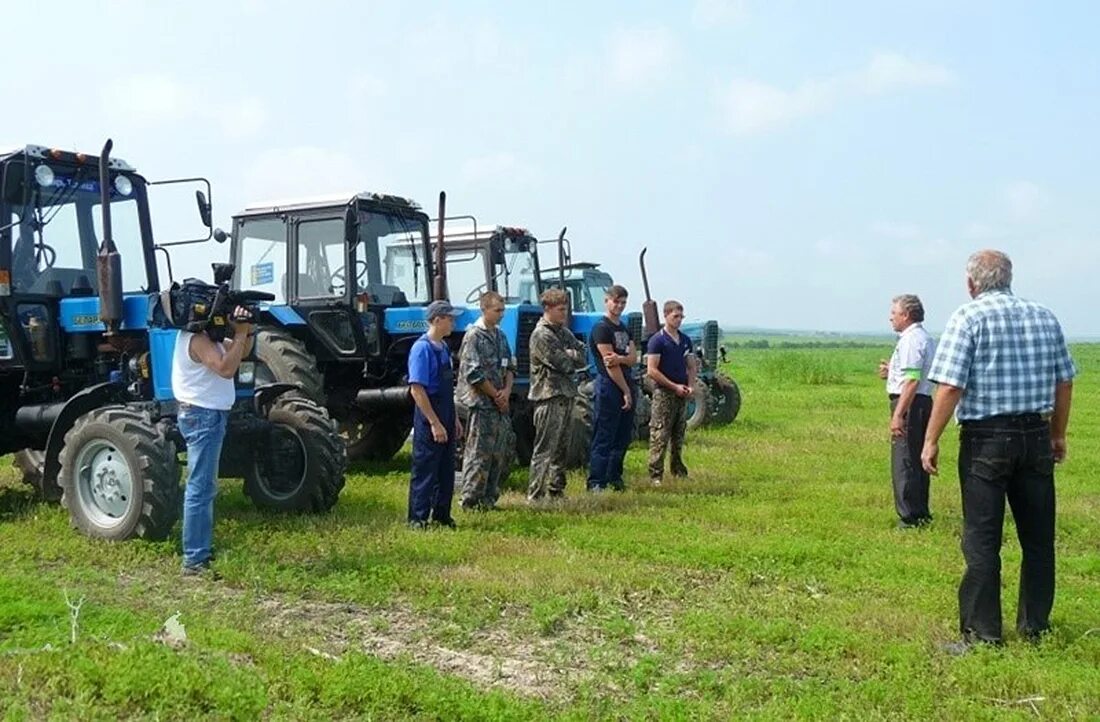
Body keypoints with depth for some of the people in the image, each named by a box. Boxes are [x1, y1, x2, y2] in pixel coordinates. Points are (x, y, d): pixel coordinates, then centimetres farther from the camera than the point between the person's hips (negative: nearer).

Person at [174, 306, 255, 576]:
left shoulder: (207, 336, 14)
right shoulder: (197, 339, -18)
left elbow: (242, 352, 17)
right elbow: (226, 369, -30)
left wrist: (245, 333, -2)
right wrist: (240, 333, -21)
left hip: (208, 415, 11)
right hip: (203, 416, -11)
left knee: (204, 487, 17)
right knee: (200, 489, -10)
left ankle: (203, 550, 28)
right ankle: (194, 561, -7)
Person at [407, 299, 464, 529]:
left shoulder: (443, 347, 11)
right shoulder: (422, 348, -16)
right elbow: (417, 390, -21)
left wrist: (454, 418, 18)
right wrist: (435, 423, -22)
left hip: (445, 419, 9)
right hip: (429, 420, -9)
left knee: (446, 471, 14)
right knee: (425, 471, -1)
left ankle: (442, 516, 25)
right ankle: (418, 519, 8)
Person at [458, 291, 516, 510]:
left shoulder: (500, 335, 14)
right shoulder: (474, 336, -11)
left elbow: (510, 366, 16)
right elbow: (473, 373, -17)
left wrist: (506, 390, -3)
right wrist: (496, 395, -11)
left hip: (500, 404, 8)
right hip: (482, 404, -8)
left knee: (504, 450, 11)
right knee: (480, 453, -5)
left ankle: (489, 498, 21)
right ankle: (471, 501, 4)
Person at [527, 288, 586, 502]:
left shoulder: (565, 332, 17)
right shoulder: (541, 335, -11)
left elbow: (582, 358, 7)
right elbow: (562, 363, -17)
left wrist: (569, 356, -10)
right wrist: (573, 357, 2)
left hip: (566, 395, 9)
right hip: (549, 396, -9)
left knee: (561, 448, 14)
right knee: (544, 450, -9)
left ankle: (556, 491, 23)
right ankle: (535, 496, -7)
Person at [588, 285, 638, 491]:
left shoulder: (624, 328, 17)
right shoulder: (601, 328, -10)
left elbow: (633, 358, 4)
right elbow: (609, 365, -15)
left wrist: (619, 358, -19)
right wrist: (626, 391, -13)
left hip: (626, 385, 8)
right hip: (608, 388, -8)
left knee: (623, 437, 13)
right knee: (603, 439, -6)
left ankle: (614, 478, 23)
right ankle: (596, 482, -2)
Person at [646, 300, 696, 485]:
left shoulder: (685, 340, 11)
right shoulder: (657, 340, -9)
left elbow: (691, 366, 18)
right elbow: (652, 371, -14)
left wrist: (690, 386, 0)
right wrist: (675, 386, -14)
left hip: (682, 394, 7)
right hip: (664, 393, -7)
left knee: (678, 434, 14)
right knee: (659, 436, -6)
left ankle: (677, 469, 24)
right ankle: (655, 474, -3)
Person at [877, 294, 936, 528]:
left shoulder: (911, 340, -14)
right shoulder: (926, 339, 18)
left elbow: (912, 380, -22)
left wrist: (898, 414, -25)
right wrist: (892, 371, 12)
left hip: (909, 403, -11)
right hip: (923, 402, 11)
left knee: (903, 461, -7)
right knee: (916, 460, 16)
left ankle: (908, 517, -5)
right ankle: (921, 513, 23)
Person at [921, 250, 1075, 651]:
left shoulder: (968, 317, -8)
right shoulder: (1045, 317, 8)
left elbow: (950, 387, -16)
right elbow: (1065, 383, 11)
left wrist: (931, 440, -10)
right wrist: (1058, 434, 22)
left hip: (986, 438, -5)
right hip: (1036, 436, 5)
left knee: (982, 540, 1)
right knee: (1038, 536, 15)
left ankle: (983, 632, 5)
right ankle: (1035, 624, 25)